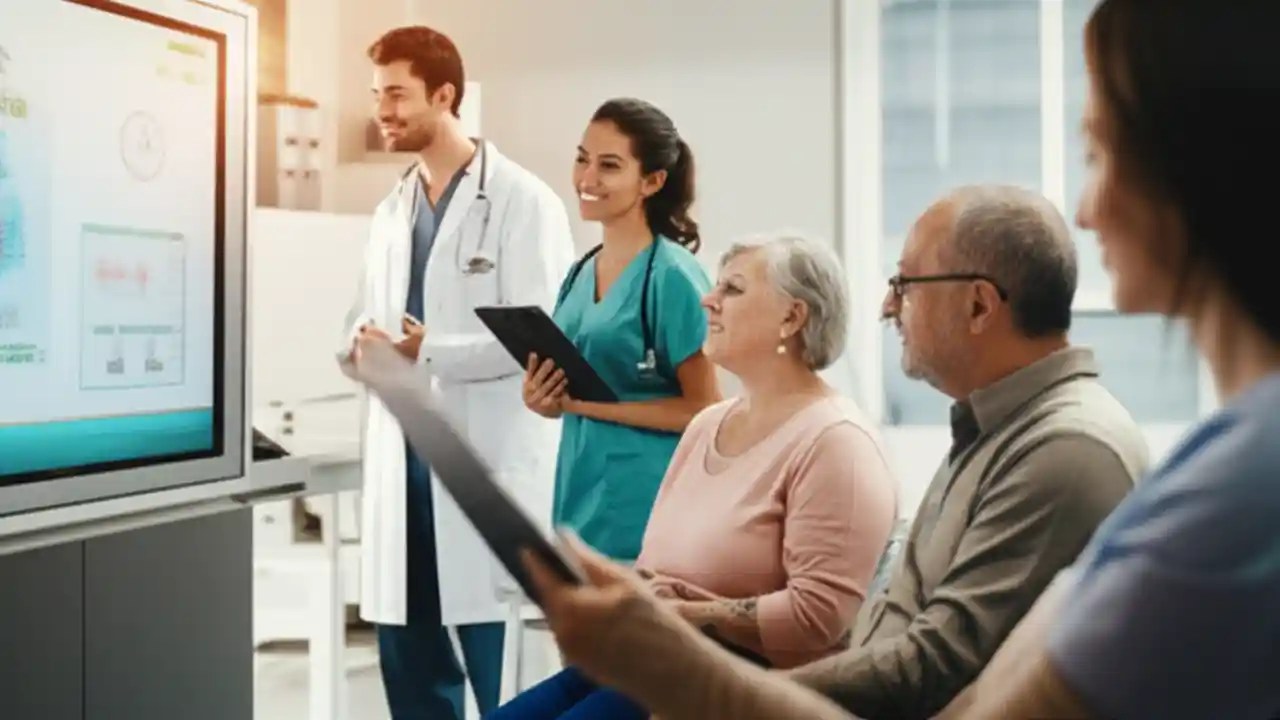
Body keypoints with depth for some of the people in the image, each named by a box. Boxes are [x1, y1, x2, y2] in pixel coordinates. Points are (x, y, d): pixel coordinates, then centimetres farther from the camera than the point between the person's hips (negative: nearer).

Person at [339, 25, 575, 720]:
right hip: (402, 455, 7)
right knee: (407, 654, 11)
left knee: (501, 662, -2)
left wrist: (430, 351, -20)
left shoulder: (522, 201, -5)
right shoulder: (392, 209, 17)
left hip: (485, 457, -7)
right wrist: (366, 344, -3)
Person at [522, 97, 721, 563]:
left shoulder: (672, 275, -11)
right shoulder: (580, 273, 9)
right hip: (579, 495, 7)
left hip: (646, 505, -7)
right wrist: (542, 398, -2)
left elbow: (704, 410, -13)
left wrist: (593, 404, -16)